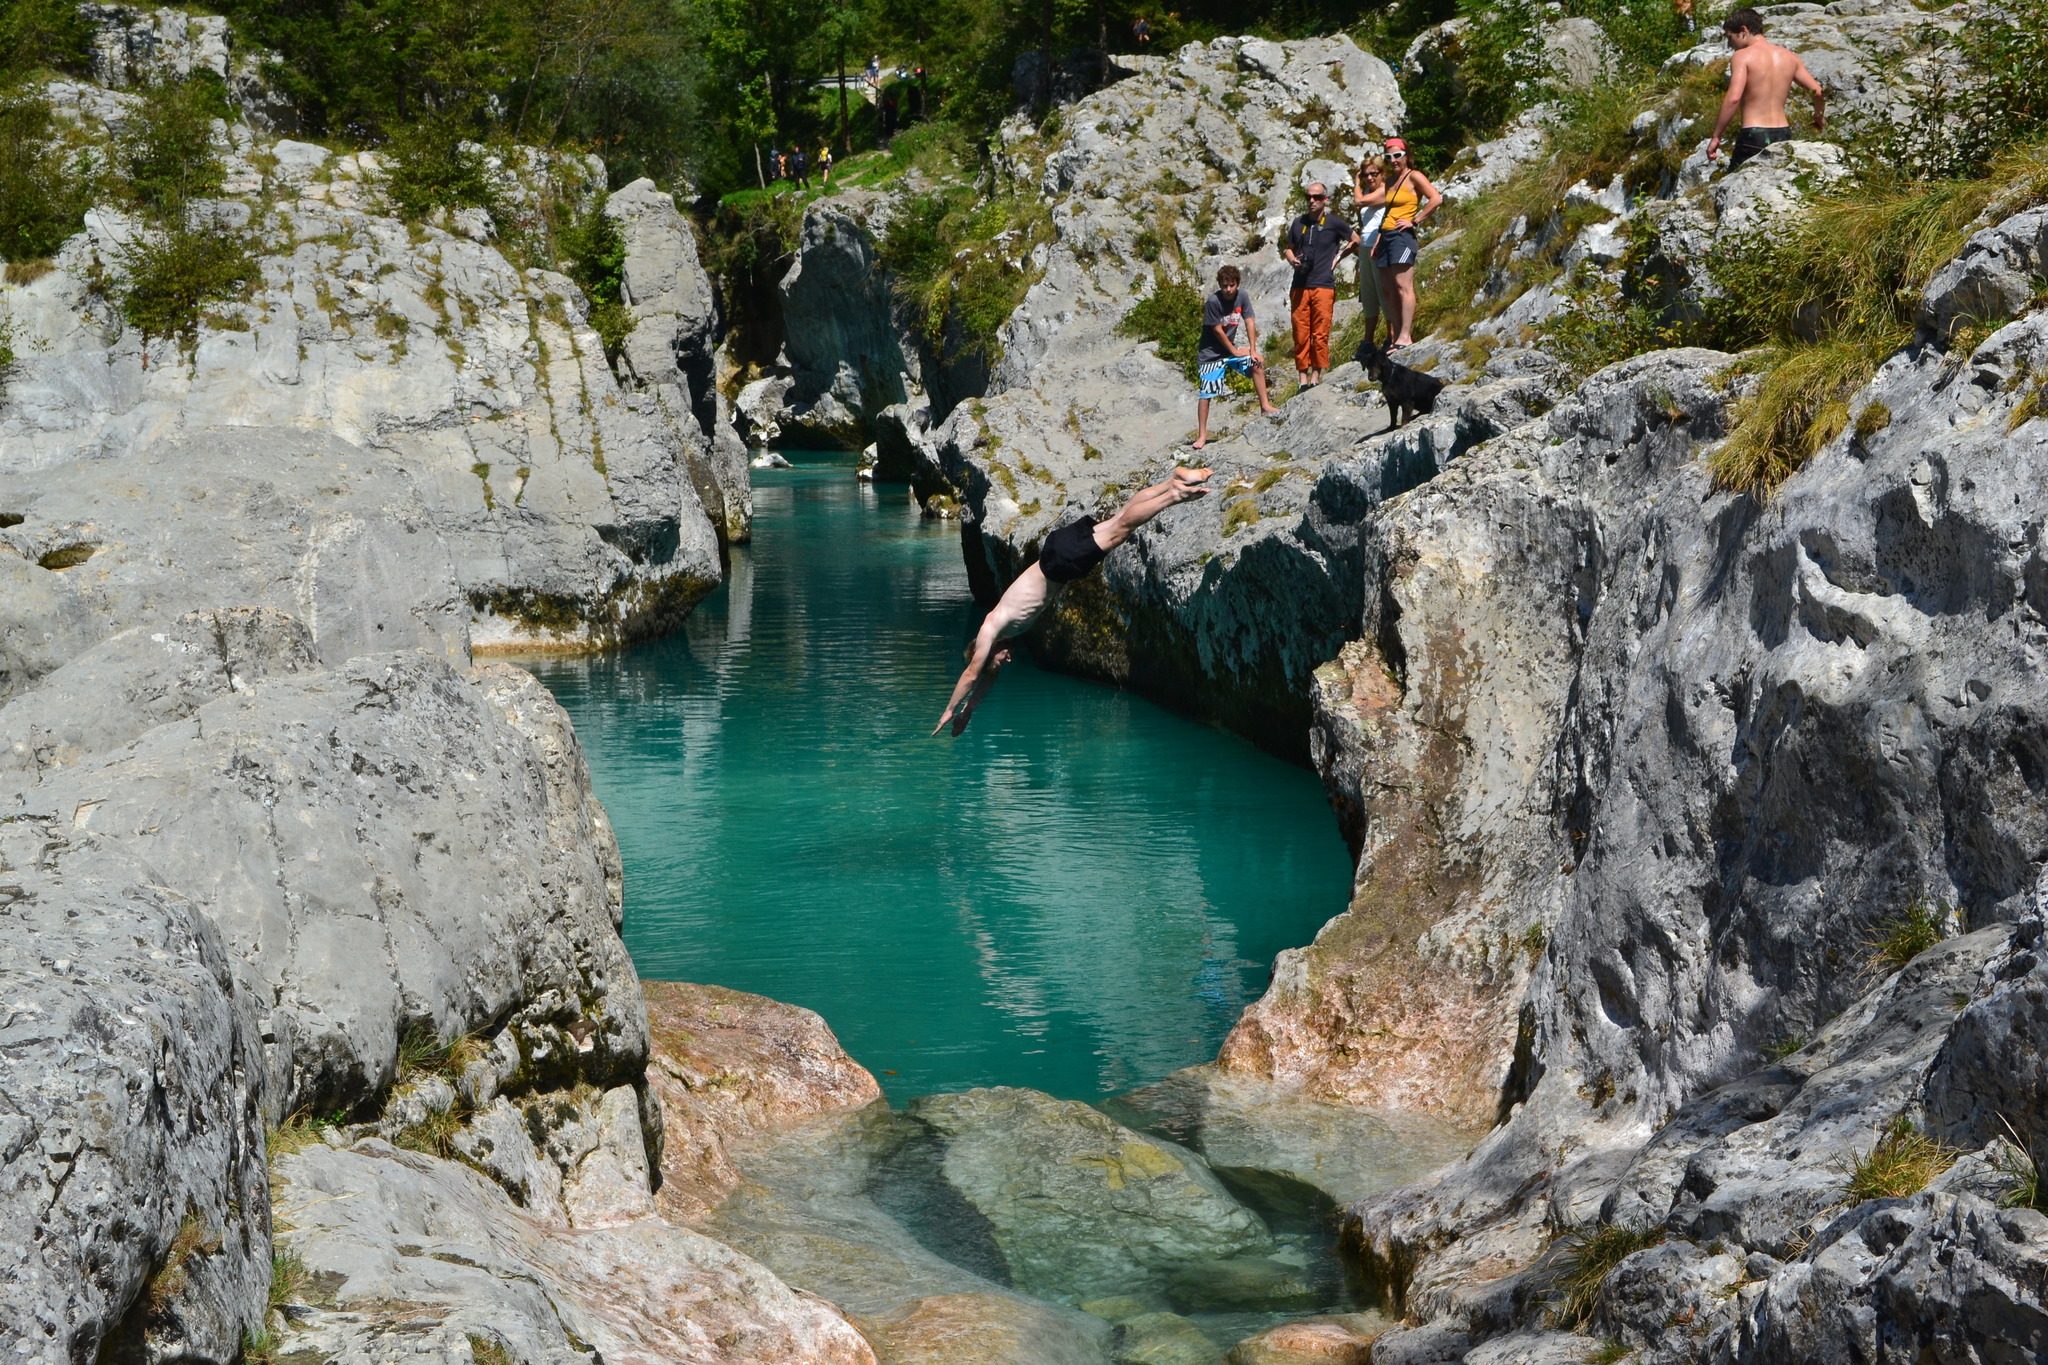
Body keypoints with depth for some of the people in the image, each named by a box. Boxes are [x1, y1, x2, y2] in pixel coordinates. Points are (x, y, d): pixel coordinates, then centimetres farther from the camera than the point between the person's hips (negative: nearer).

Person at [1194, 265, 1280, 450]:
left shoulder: (1241, 297, -7)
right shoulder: (1213, 302, -22)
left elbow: (1250, 322, -4)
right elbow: (1217, 331, -18)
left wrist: (1253, 351, -10)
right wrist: (1235, 351, -11)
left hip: (1231, 347, 6)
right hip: (1210, 353, -6)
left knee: (1257, 364, -10)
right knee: (1206, 393, -8)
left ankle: (1265, 405, 4)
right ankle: (1201, 435, -4)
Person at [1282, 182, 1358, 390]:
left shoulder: (1334, 223, 2)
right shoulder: (1299, 223, 12)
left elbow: (1355, 241, 15)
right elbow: (1288, 248, 23)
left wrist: (1337, 257, 5)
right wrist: (1292, 259, 1)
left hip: (1323, 286, -3)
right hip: (1300, 286, 3)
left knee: (1320, 334, -4)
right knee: (1300, 335, 0)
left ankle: (1316, 377, 1)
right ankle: (1302, 378, 4)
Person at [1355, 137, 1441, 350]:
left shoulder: (1414, 177, -3)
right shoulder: (1389, 183, 21)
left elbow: (1436, 198, -15)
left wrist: (1415, 221, -13)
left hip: (1402, 236, -9)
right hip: (1385, 237, 9)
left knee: (1403, 286, -14)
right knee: (1387, 290, 4)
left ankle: (1405, 336, -18)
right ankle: (1396, 338, 5)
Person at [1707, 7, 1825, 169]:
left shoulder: (1742, 56, -6)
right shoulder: (1789, 57, 11)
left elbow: (1733, 98, -19)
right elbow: (1818, 92, 11)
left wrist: (1716, 136, -15)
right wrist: (1819, 117, 31)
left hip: (1753, 137, -6)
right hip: (1783, 135, 6)